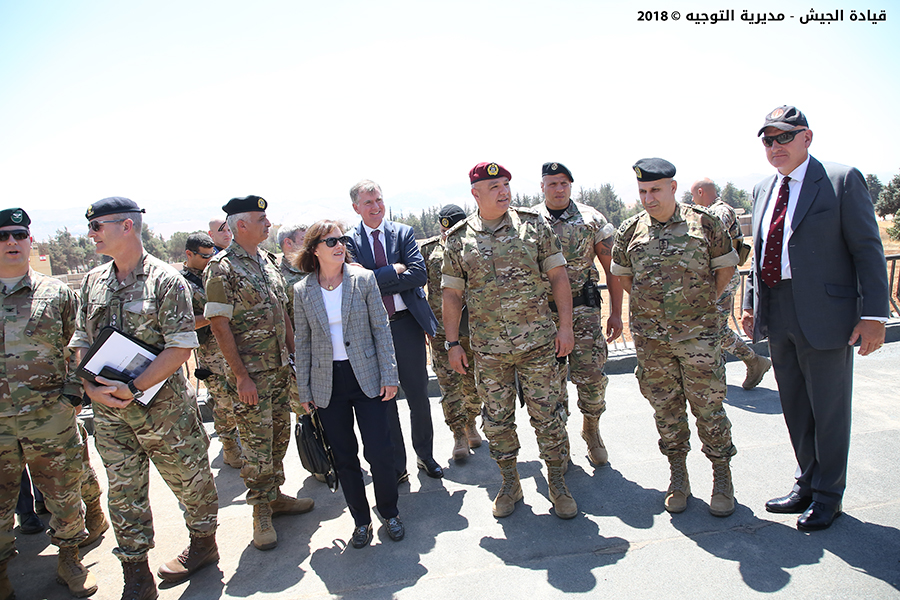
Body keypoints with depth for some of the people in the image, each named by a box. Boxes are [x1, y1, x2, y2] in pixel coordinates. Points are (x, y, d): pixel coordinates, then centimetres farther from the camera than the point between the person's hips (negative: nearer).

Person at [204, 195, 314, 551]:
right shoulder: (223, 268, -11)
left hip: (280, 367, 7)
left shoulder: (267, 261, 11)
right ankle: (261, 513, 16)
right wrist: (241, 375, -16)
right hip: (251, 373, -7)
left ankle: (274, 496, 31)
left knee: (279, 437, 15)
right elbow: (219, 325, -14)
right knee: (257, 446, 1)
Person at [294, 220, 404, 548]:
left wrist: (389, 376, -6)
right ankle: (361, 520, 28)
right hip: (328, 383, 2)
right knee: (344, 458, 9)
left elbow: (381, 330, -2)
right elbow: (302, 342, 6)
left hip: (367, 378, -1)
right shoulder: (303, 291, 1)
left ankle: (390, 512, 24)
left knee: (379, 452, -2)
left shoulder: (364, 279, -2)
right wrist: (304, 390, 6)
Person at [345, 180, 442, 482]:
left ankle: (425, 455, 31)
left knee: (419, 396, 10)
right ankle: (395, 465, 25)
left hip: (407, 322, 1)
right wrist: (394, 270, -13)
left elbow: (419, 275, -9)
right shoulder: (350, 241, 0)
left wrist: (378, 282, -13)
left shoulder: (403, 232, 4)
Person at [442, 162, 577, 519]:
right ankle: (510, 485, 29)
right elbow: (451, 294, 5)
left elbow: (558, 276, 2)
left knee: (548, 414, 5)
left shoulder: (533, 225, 2)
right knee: (497, 419, 10)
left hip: (538, 341, 0)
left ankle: (558, 485, 24)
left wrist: (565, 326, -4)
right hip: (488, 348, 1)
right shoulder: (458, 239, 2)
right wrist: (452, 343, 2)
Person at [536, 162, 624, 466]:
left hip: (584, 307, 0)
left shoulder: (591, 219, 3)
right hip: (544, 312, 1)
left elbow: (612, 268, 5)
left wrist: (616, 313, 1)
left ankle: (592, 431, 23)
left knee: (591, 376, -2)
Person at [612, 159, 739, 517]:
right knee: (665, 407, 10)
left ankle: (722, 477, 20)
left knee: (708, 404, 3)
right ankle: (678, 477, 25)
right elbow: (621, 274, 16)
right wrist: (648, 304, 11)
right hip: (650, 336, 2)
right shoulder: (630, 231, 3)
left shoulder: (704, 222, -2)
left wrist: (704, 303, 6)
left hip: (698, 333, -2)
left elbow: (725, 267, 8)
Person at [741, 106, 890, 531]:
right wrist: (751, 303, 14)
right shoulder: (763, 190, 12)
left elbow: (868, 250, -8)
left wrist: (874, 314, -13)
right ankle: (806, 484, 33)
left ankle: (828, 495, 25)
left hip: (825, 314, -5)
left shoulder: (842, 181, -6)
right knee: (795, 408, 16)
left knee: (828, 408, 7)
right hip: (777, 317, 6)